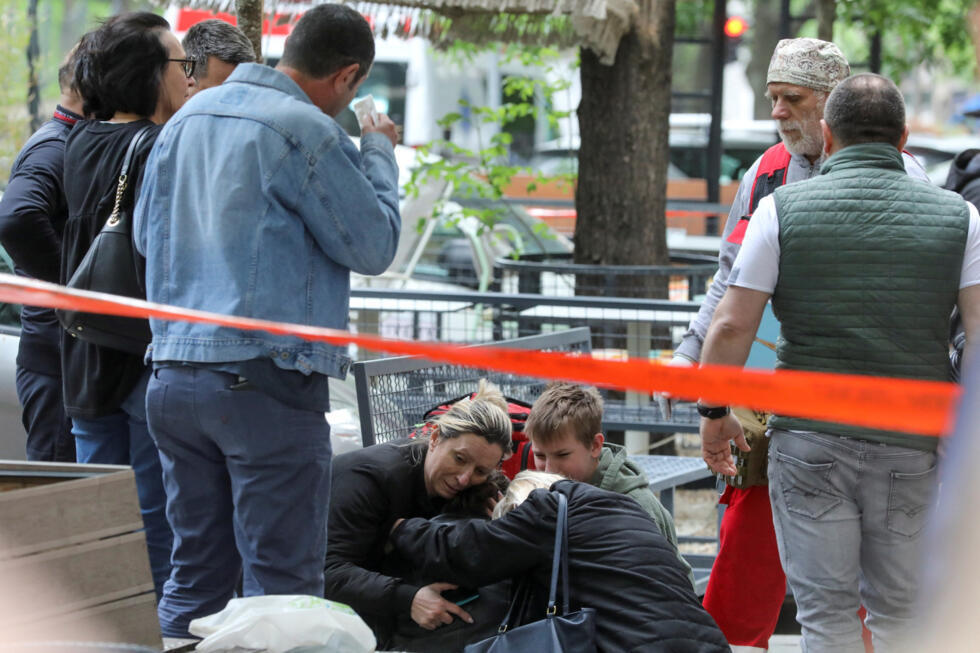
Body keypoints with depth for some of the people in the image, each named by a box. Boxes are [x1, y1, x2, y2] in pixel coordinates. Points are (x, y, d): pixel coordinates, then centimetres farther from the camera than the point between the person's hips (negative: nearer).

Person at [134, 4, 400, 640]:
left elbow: (146, 233, 23)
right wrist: (378, 154, 8)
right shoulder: (306, 132, -11)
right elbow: (373, 245, -5)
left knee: (195, 573, 14)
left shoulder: (188, 118, 14)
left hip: (173, 373, 8)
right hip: (263, 381, -8)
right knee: (282, 584, -3)